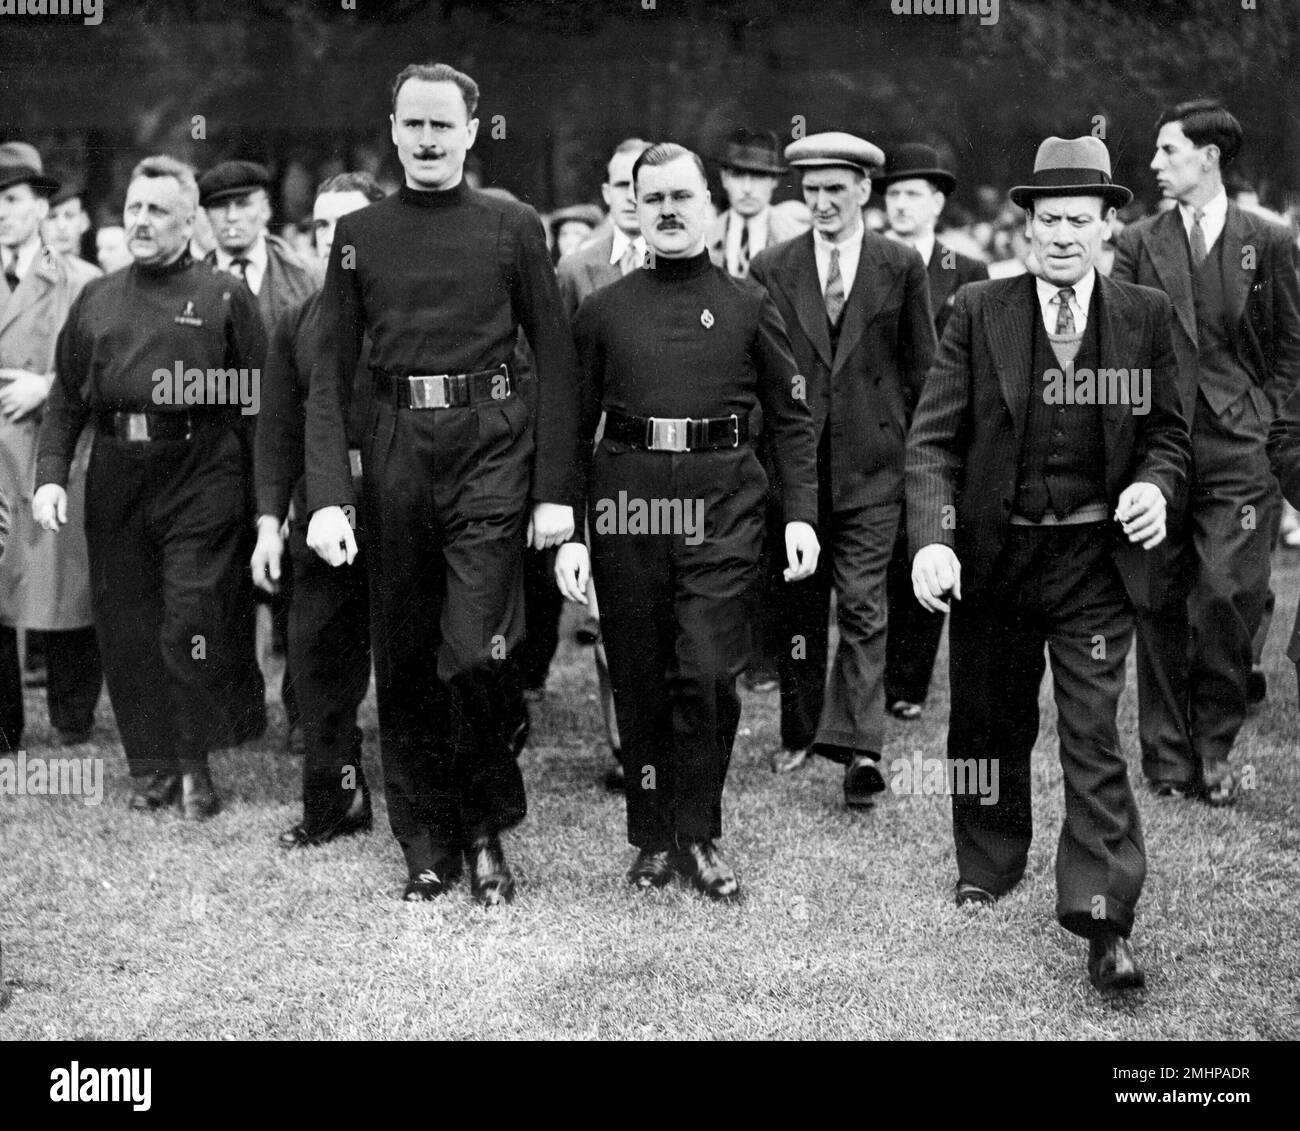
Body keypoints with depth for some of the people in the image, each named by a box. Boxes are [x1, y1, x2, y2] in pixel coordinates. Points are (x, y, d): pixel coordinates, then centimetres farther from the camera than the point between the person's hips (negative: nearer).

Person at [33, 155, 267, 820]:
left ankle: (194, 766, 10)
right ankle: (149, 767, 18)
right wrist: (50, 476, 1)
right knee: (125, 631, 6)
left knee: (191, 630, -6)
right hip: (115, 482, 4)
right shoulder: (96, 299, 16)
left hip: (201, 479, -4)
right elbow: (66, 398, 15)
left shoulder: (223, 297, 3)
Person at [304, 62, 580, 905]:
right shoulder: (359, 234, 8)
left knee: (478, 653, -11)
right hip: (395, 454, 3)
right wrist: (326, 499, -4)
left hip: (490, 452, -3)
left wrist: (557, 490, -4)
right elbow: (331, 374, 6)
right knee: (403, 661, 6)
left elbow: (556, 360, 3)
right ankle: (427, 845, 19)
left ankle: (488, 834, 10)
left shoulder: (513, 227, 3)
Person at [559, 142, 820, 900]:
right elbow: (574, 427, 11)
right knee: (640, 683, 6)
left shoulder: (749, 305, 8)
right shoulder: (603, 310, 10)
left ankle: (699, 835, 7)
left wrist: (803, 514, -2)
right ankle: (653, 837, 18)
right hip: (628, 502, 2)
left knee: (709, 674, -9)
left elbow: (792, 418, 9)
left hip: (723, 505, -1)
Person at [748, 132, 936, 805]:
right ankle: (800, 733, 23)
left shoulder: (901, 267, 3)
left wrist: (916, 448, 3)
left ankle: (858, 748, -6)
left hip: (872, 460, -2)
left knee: (863, 604, -5)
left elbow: (921, 368, 6)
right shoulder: (772, 269, 5)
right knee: (798, 604, 10)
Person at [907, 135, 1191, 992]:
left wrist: (1155, 484, -14)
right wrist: (931, 539, -20)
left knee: (1094, 734, -5)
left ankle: (1104, 922, -2)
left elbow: (1168, 430, 8)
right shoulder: (979, 313, -4)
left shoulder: (1146, 317, 0)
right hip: (992, 553, 1)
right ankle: (990, 867, 38)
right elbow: (934, 439, -7)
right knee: (989, 722, 16)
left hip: (1096, 559, -1)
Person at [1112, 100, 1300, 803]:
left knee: (1226, 599, -9)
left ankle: (1215, 749, 7)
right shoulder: (1139, 244, 8)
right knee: (1160, 605, 4)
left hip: (1235, 453, -1)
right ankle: (1168, 758, 13)